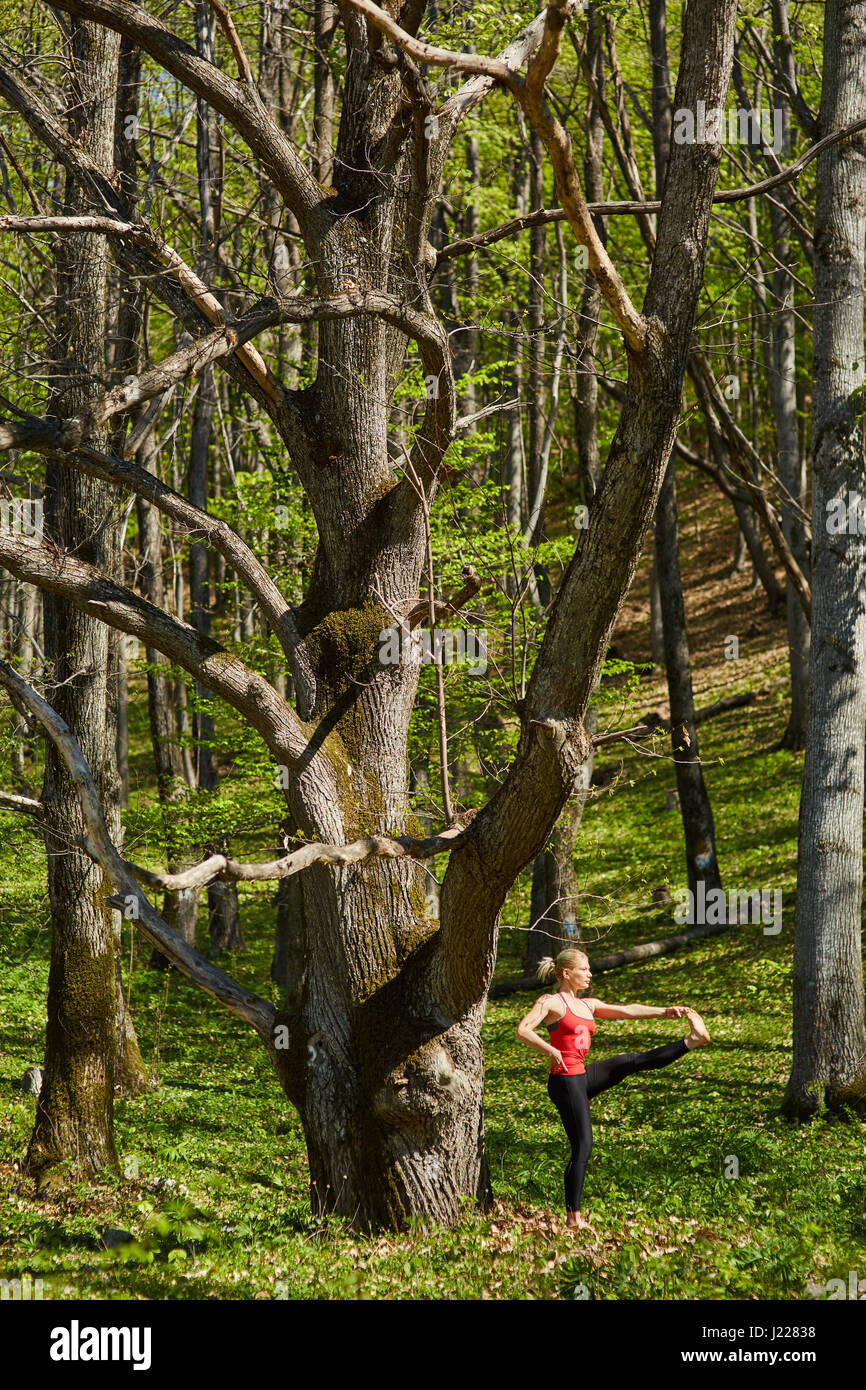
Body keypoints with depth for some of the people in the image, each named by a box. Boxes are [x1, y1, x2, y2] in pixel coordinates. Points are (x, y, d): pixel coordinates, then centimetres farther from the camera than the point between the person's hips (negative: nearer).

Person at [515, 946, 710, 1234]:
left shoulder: (587, 1005, 16)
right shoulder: (551, 1002, -7)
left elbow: (627, 1011, 16)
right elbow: (523, 1030, -21)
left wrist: (665, 1012, 8)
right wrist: (551, 1051, -33)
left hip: (584, 1077, 8)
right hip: (565, 1081, -8)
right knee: (582, 1147, -6)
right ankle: (573, 1218, -1)